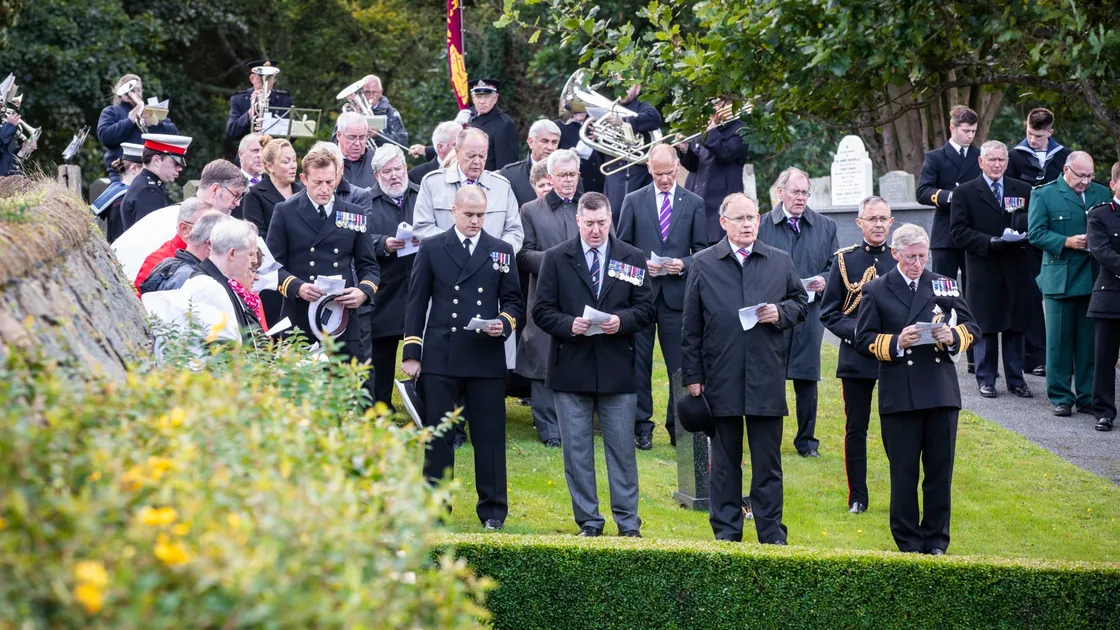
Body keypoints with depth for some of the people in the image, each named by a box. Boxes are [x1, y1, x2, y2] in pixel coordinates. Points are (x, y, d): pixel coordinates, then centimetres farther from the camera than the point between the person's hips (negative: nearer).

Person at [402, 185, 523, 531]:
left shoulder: (501, 251, 10)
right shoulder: (431, 248, 7)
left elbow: (513, 301, 13)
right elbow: (416, 302, 6)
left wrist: (504, 323, -9)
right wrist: (411, 353, 1)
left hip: (487, 357, 1)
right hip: (440, 357, 0)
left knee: (490, 436, 2)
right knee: (438, 436, 3)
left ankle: (493, 510, 9)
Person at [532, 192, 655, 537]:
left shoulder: (632, 259, 6)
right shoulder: (556, 259, 5)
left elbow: (646, 308, 5)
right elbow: (542, 310, 2)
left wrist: (621, 321, -14)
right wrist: (568, 325, -16)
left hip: (618, 369, 0)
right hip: (570, 369, 0)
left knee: (622, 450, 3)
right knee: (576, 450, 5)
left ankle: (628, 524, 9)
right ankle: (588, 522, 13)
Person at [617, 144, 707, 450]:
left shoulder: (694, 203, 7)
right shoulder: (633, 201, 7)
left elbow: (702, 250, 7)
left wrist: (683, 264, -12)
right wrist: (639, 265, -10)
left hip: (676, 294, 0)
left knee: (680, 364, 0)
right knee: (639, 361, 3)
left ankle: (678, 425, 9)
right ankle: (641, 426, 10)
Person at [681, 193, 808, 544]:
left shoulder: (780, 262, 8)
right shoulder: (703, 265, 4)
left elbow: (801, 302, 17)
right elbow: (691, 326, 4)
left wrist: (781, 313, -6)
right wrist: (693, 376, -1)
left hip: (767, 377, 1)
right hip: (721, 379, -1)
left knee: (768, 460, 4)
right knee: (725, 459, 7)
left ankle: (771, 530, 10)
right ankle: (726, 530, 14)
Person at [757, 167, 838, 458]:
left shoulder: (825, 226, 11)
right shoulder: (763, 226, 4)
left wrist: (824, 281, -8)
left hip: (810, 312, 2)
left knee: (807, 379, 6)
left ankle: (807, 440, 16)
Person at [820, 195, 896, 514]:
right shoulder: (844, 260, 3)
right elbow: (829, 313, 3)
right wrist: (856, 333, -12)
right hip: (856, 358, 0)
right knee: (856, 429, 4)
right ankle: (857, 496, 12)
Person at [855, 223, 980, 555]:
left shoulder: (945, 286, 11)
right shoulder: (876, 290, 5)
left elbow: (971, 329, 12)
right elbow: (864, 339, 1)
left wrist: (952, 336, -10)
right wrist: (896, 342, -15)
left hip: (941, 392, 2)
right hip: (899, 396, -2)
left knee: (940, 469, 5)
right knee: (904, 472, 3)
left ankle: (936, 540, 15)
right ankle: (908, 542, 12)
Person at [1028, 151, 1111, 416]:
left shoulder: (1102, 194, 12)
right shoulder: (1044, 195, 0)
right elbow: (1036, 233, -5)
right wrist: (1066, 242, -17)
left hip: (1093, 279, 3)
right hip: (1060, 280, -3)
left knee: (1089, 342, 6)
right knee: (1059, 341, 2)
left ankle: (1087, 397, 14)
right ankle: (1060, 397, 9)